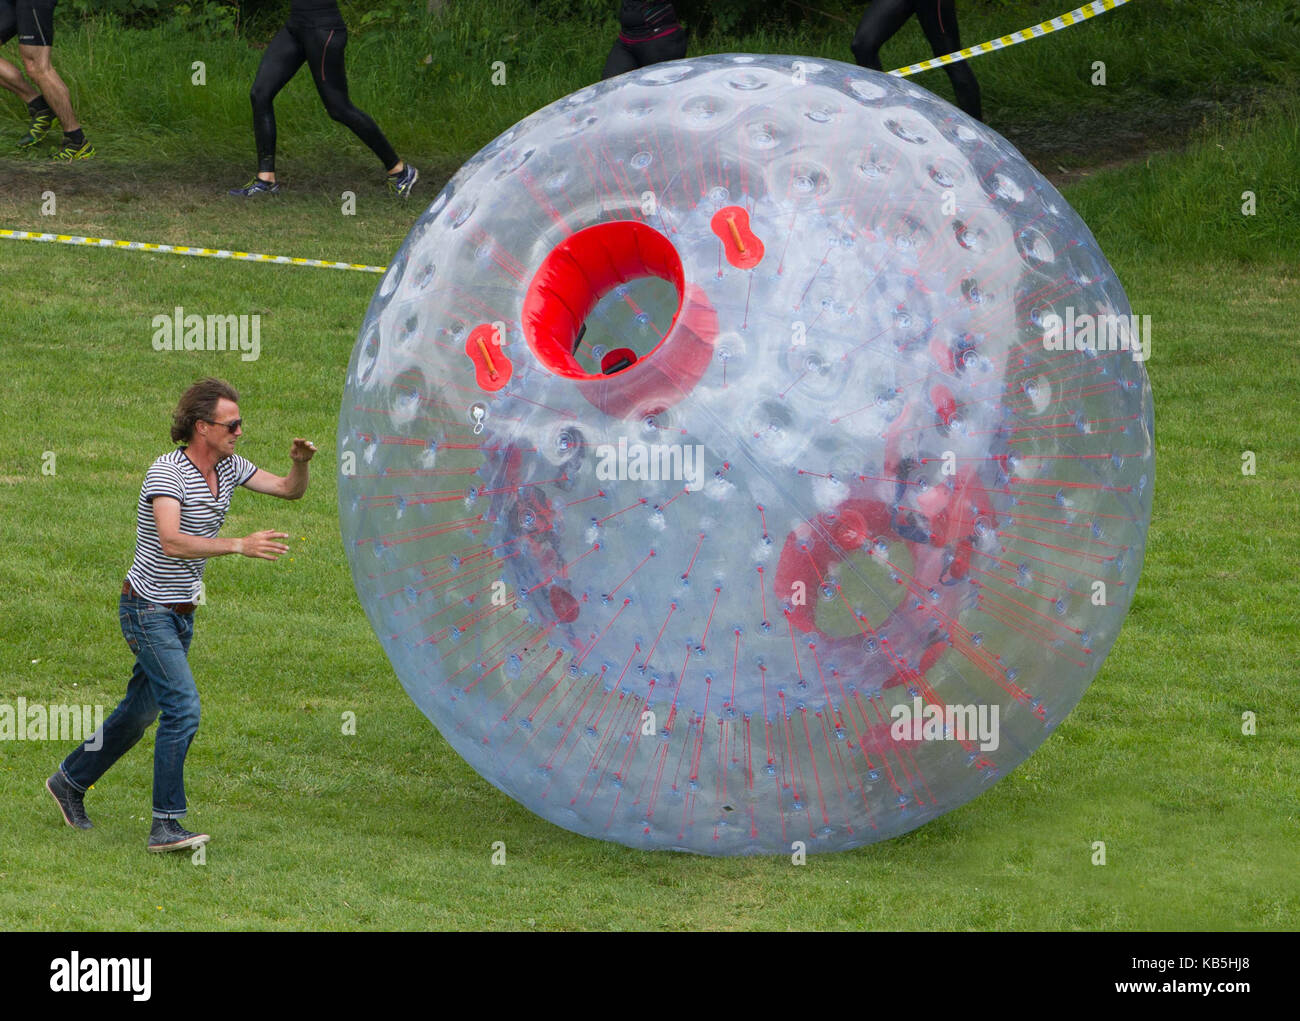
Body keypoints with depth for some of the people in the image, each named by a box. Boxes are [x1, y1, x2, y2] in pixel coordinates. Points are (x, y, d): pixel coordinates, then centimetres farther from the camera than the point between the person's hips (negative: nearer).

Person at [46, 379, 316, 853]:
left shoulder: (227, 466, 5)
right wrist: (240, 546, -42)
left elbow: (289, 490, 11)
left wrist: (300, 462, -12)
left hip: (180, 612, 9)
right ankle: (166, 825, -17)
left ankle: (70, 780, 36)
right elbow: (172, 543, -36)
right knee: (183, 707, -18)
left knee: (141, 710, 18)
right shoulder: (167, 474, -22)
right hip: (148, 611, -9)